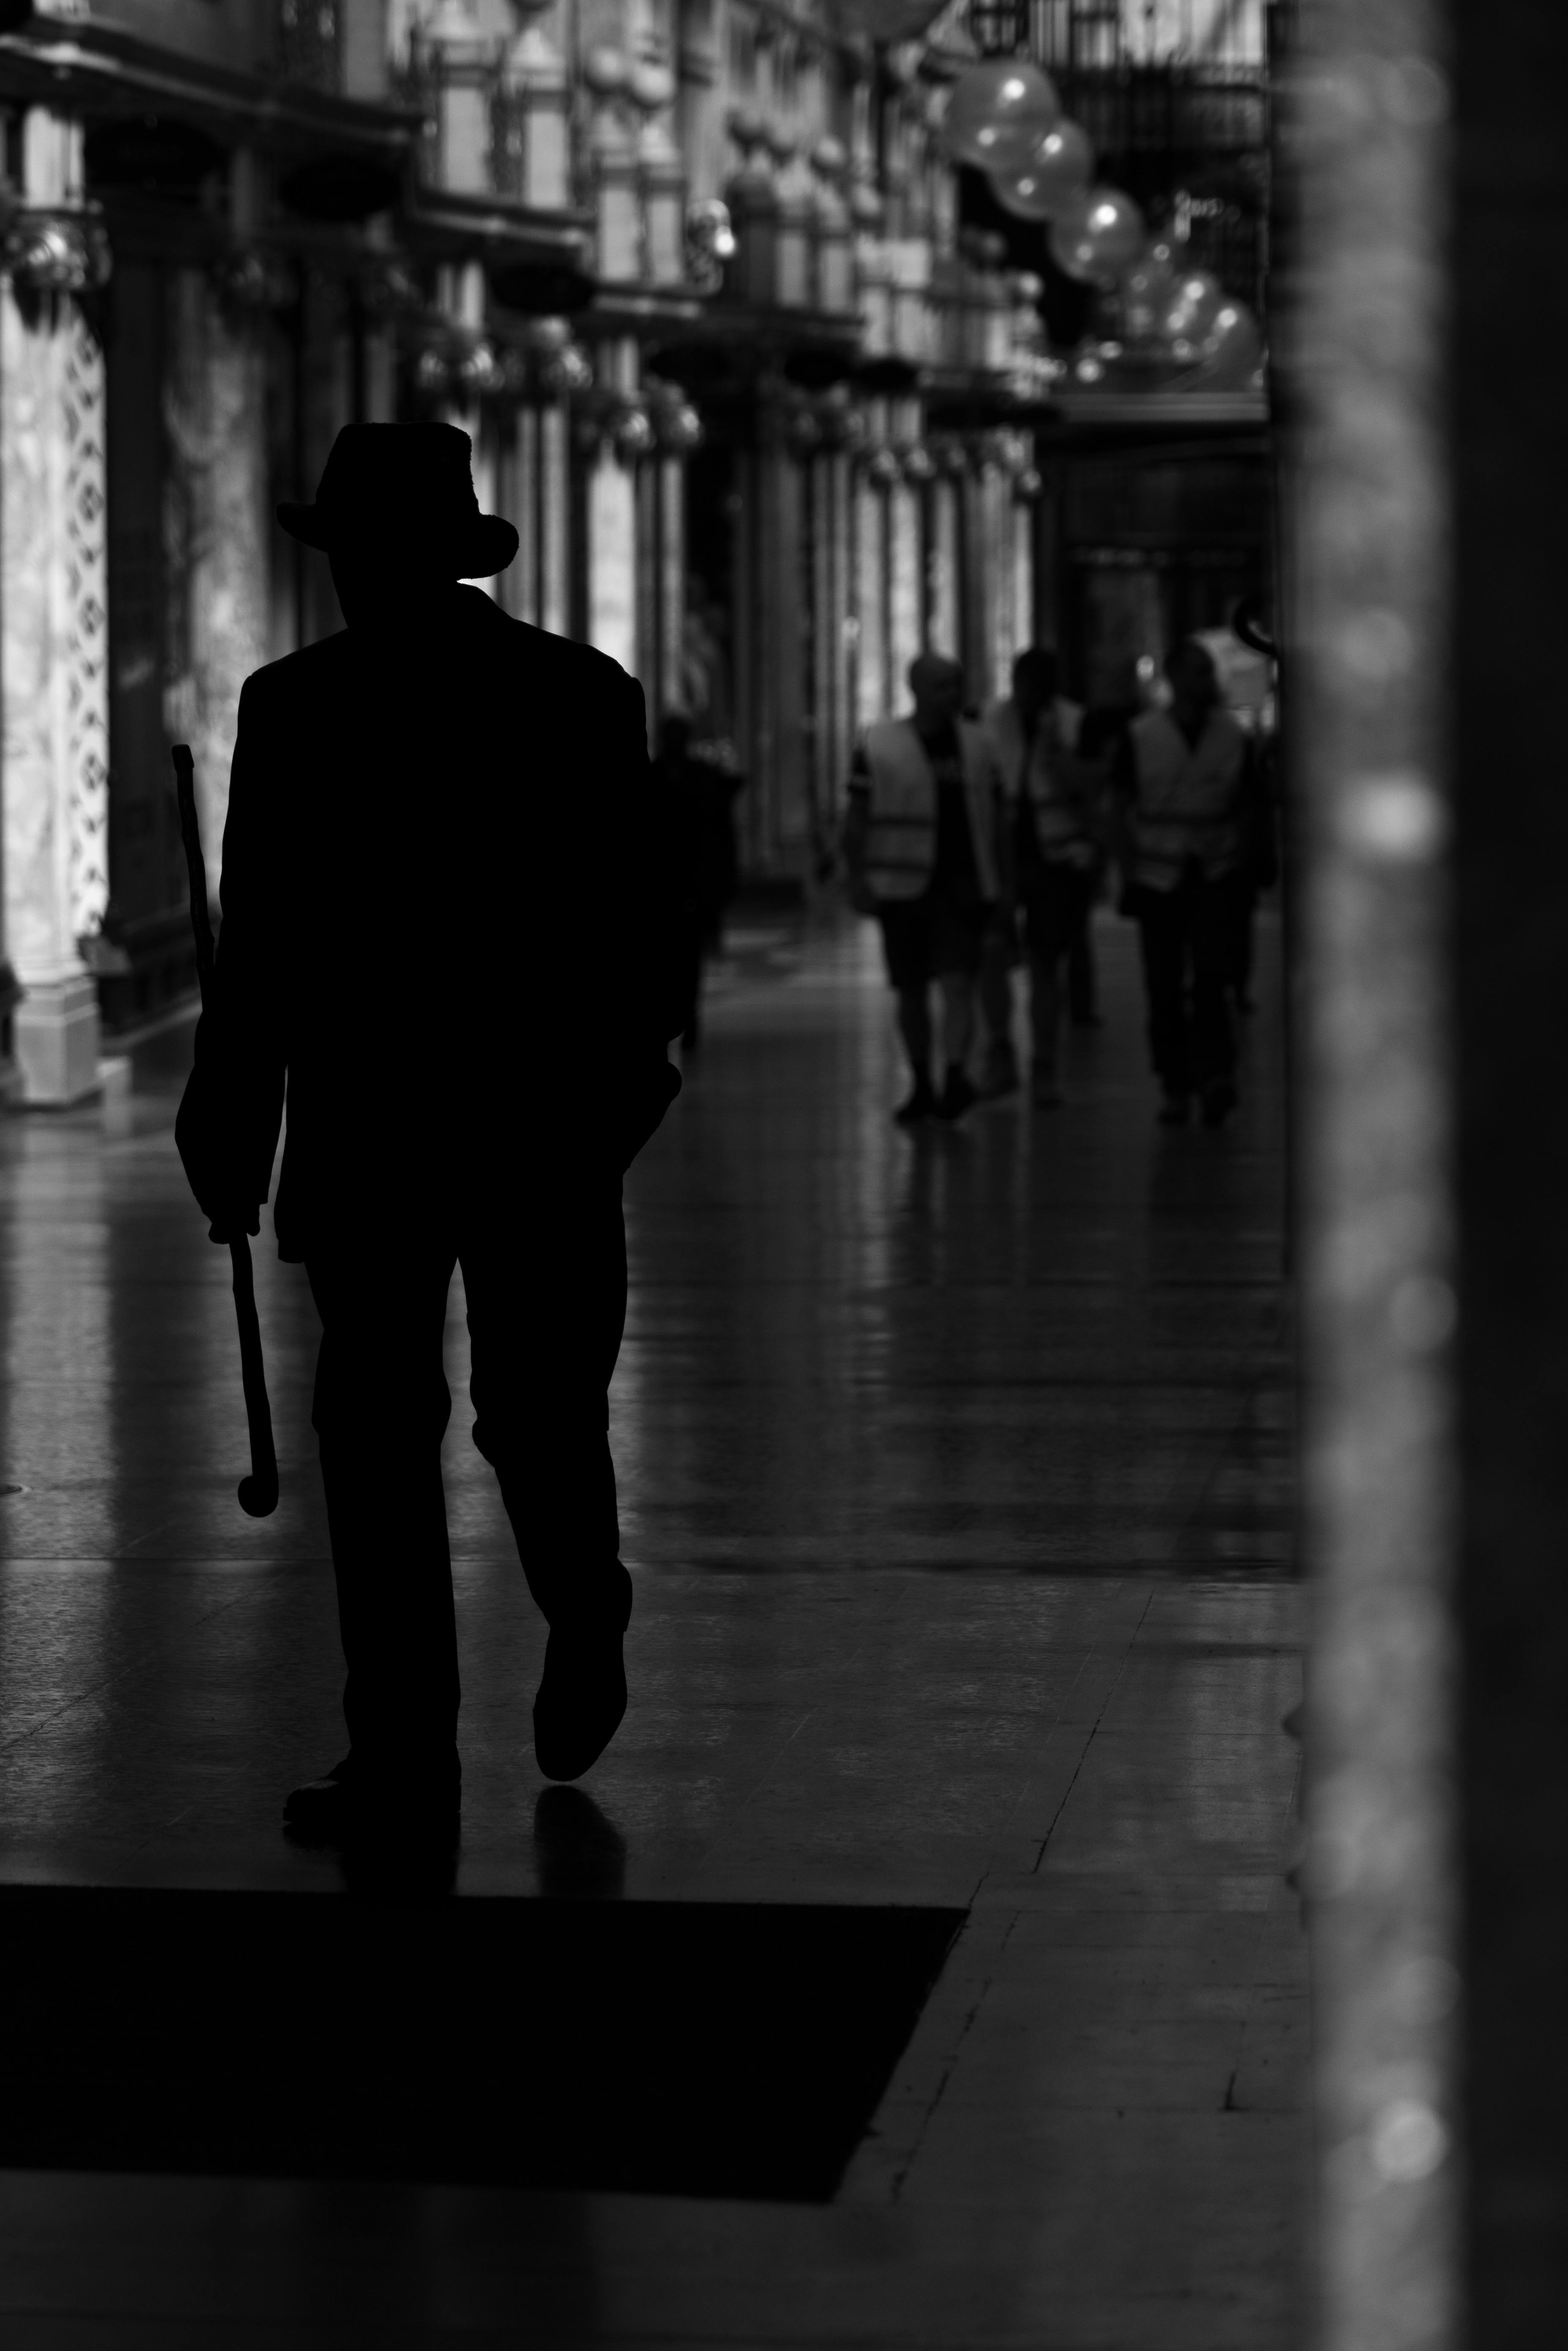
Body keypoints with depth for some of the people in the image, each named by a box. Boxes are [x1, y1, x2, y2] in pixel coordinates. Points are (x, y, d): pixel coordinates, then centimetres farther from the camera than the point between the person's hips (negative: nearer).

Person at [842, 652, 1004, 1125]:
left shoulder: (978, 744, 6)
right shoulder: (880, 746, -1)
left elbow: (997, 815, 11)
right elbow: (855, 820, 1)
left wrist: (1001, 882, 6)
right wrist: (857, 879, -8)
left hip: (961, 887, 0)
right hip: (902, 886, 0)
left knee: (958, 984, -14)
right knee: (911, 992, 7)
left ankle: (956, 1078, -21)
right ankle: (921, 1088, 18)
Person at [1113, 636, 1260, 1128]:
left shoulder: (1233, 737, 2)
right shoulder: (1140, 737, -1)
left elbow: (1245, 809, 9)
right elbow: (1124, 809, 4)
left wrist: (1242, 870, 4)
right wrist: (1128, 876, -1)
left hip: (1216, 877, 0)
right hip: (1158, 878, 0)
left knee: (1211, 979, -13)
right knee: (1165, 988, 2)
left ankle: (1215, 1078, -14)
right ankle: (1175, 1086, 10)